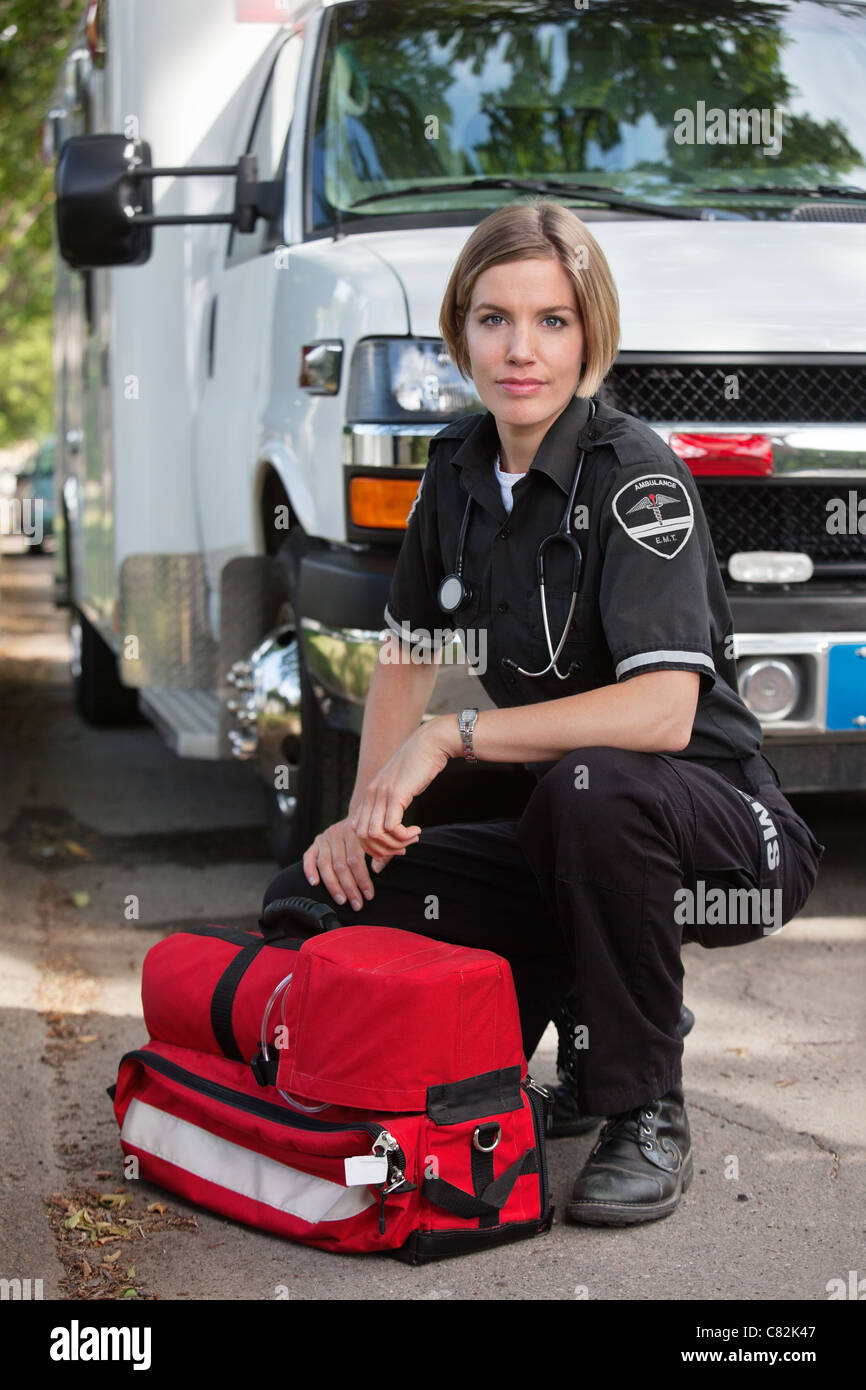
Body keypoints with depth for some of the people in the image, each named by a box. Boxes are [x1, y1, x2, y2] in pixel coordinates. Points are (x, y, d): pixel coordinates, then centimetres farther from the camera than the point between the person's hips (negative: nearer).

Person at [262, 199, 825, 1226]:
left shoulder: (635, 473, -18)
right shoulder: (459, 468, 3)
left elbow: (663, 713, -30)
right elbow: (408, 657, 15)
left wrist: (456, 737, -26)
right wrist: (367, 812, 0)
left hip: (730, 830, -6)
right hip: (572, 842, 6)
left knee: (593, 784, -40)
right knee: (310, 897, -8)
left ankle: (647, 1119, -18)